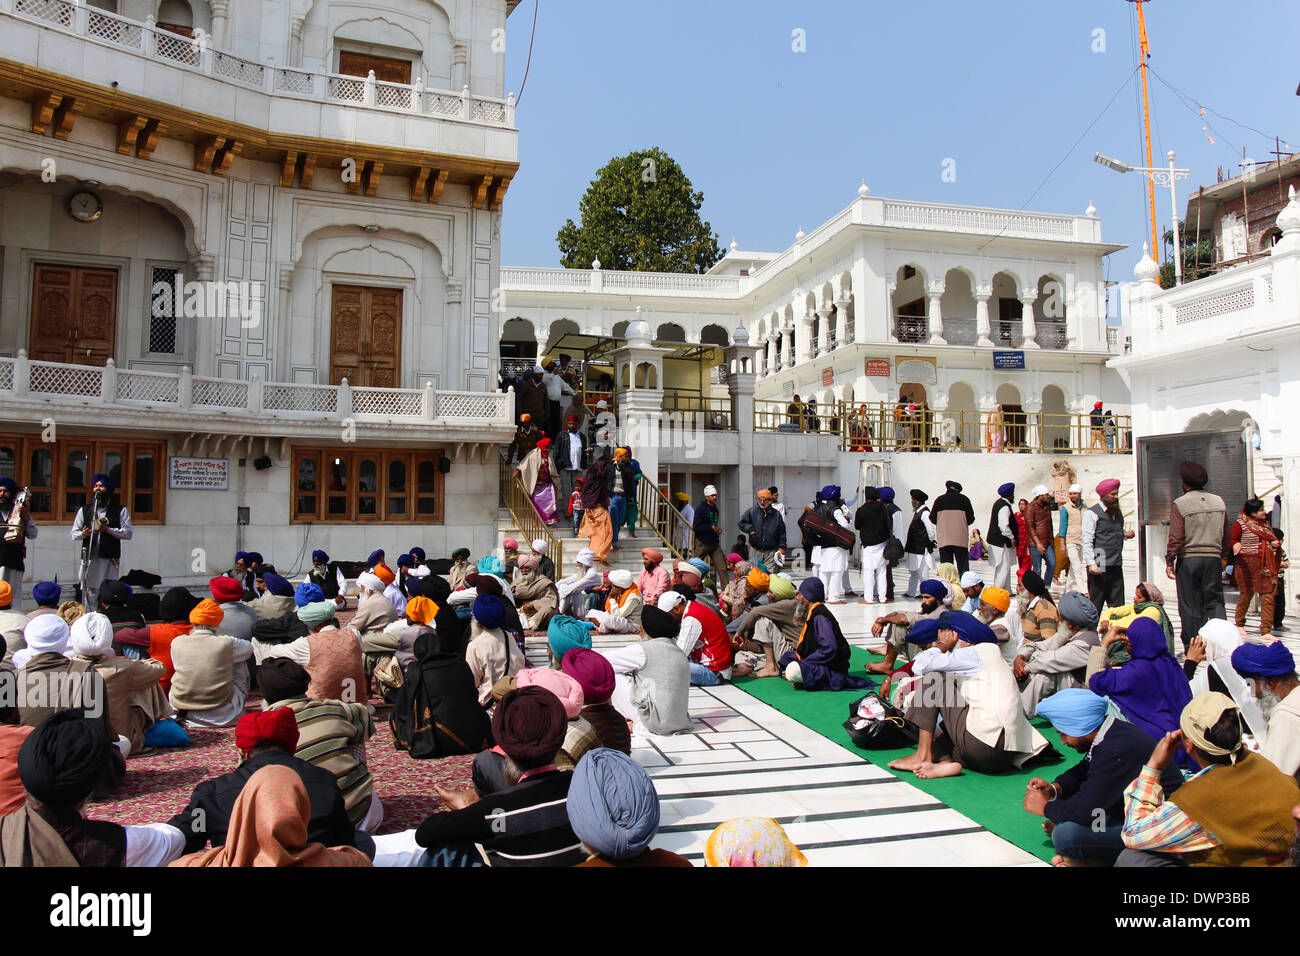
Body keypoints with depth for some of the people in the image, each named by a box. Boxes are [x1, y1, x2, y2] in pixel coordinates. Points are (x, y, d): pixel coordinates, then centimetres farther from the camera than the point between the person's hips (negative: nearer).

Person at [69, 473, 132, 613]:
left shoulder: (120, 511, 9)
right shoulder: (84, 510, 17)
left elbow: (128, 533, -1)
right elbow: (74, 534, 14)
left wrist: (108, 529, -13)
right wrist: (83, 533, -9)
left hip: (110, 559, -2)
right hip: (89, 558, 2)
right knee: (89, 592, -2)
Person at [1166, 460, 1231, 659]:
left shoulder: (1179, 504, -9)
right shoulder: (1219, 502, 6)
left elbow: (1176, 537, -12)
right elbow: (1227, 534, 13)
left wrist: (1169, 561, -4)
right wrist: (1224, 557, 25)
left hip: (1188, 559, -4)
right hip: (1213, 558, 4)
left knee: (1190, 606, 3)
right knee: (1214, 600, 11)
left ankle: (1192, 648, 7)